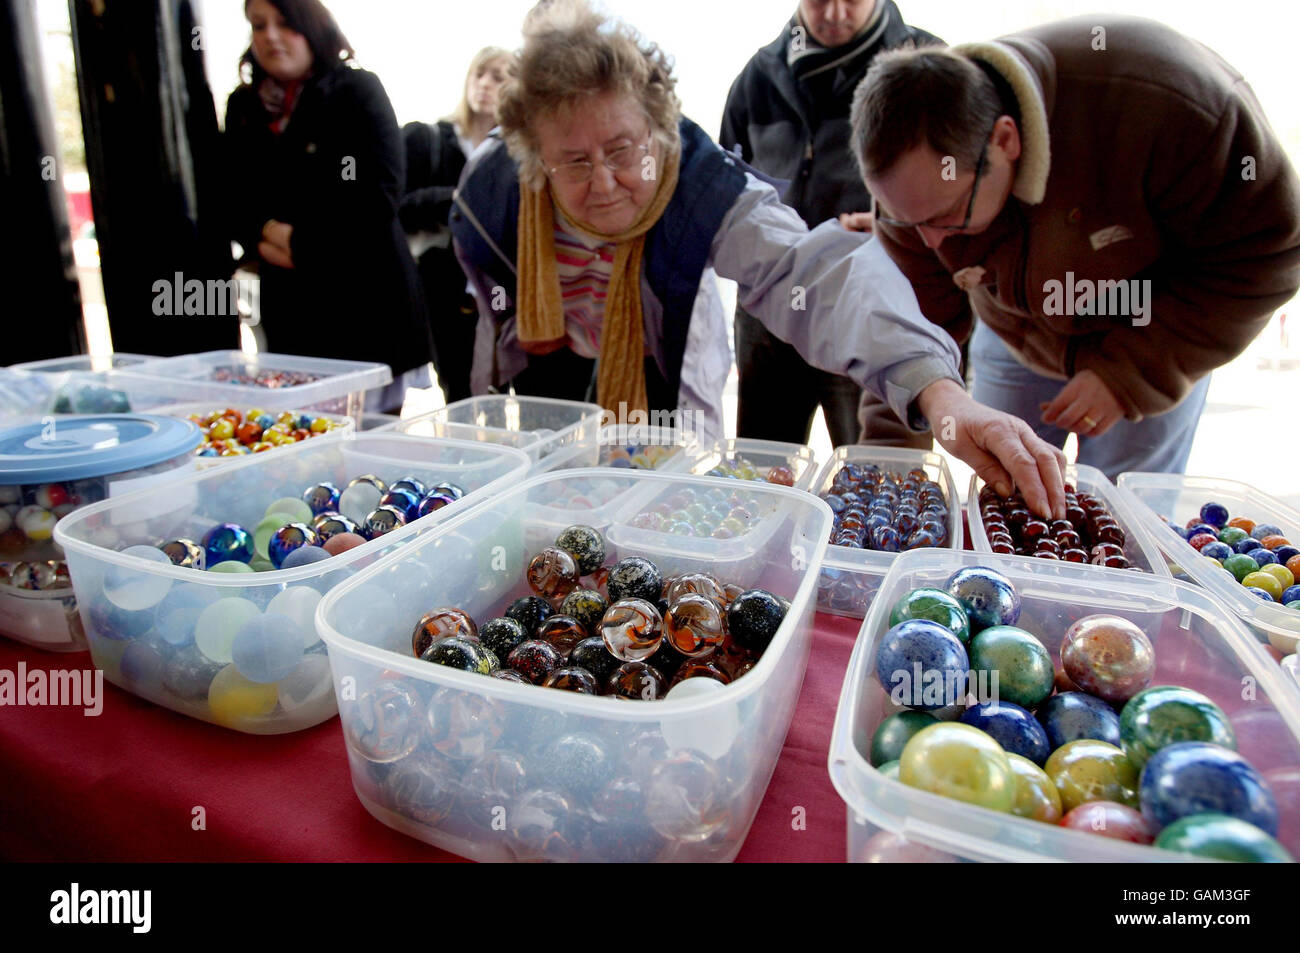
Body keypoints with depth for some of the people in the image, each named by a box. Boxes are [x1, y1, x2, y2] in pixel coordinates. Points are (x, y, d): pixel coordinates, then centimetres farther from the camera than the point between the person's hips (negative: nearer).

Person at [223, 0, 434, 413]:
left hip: (365, 297, -4)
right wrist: (264, 235, -7)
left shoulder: (358, 90, 3)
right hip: (286, 305, 4)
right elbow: (235, 200, 15)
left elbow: (380, 195, -8)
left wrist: (302, 242, -9)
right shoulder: (242, 107, 17)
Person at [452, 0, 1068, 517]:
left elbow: (810, 272, -52)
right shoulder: (491, 189, -26)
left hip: (660, 370, -1)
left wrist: (938, 390, -68)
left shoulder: (703, 186, -35)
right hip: (544, 365, 2)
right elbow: (496, 292, -4)